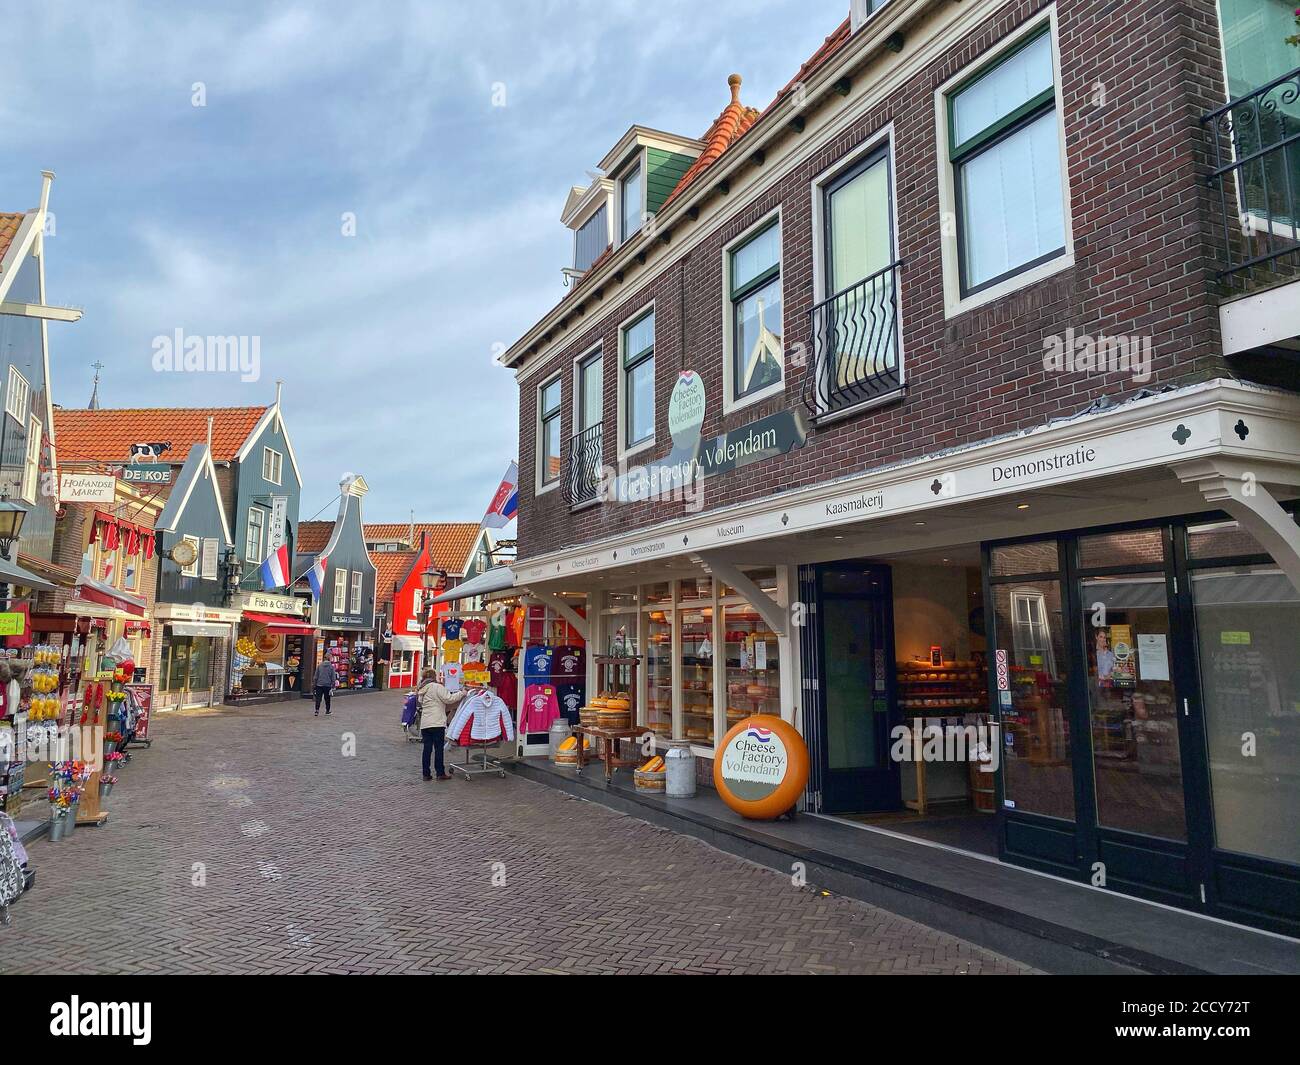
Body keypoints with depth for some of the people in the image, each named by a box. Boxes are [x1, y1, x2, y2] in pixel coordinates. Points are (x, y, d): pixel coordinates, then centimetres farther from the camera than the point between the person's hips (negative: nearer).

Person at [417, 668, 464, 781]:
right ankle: (440, 773, 4)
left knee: (427, 748, 8)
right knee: (438, 748, 0)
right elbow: (448, 699, -12)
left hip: (424, 724, 7)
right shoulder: (437, 687, -7)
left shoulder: (421, 690, 18)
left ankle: (426, 774, 9)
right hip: (437, 723, -7)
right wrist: (462, 693, -4)